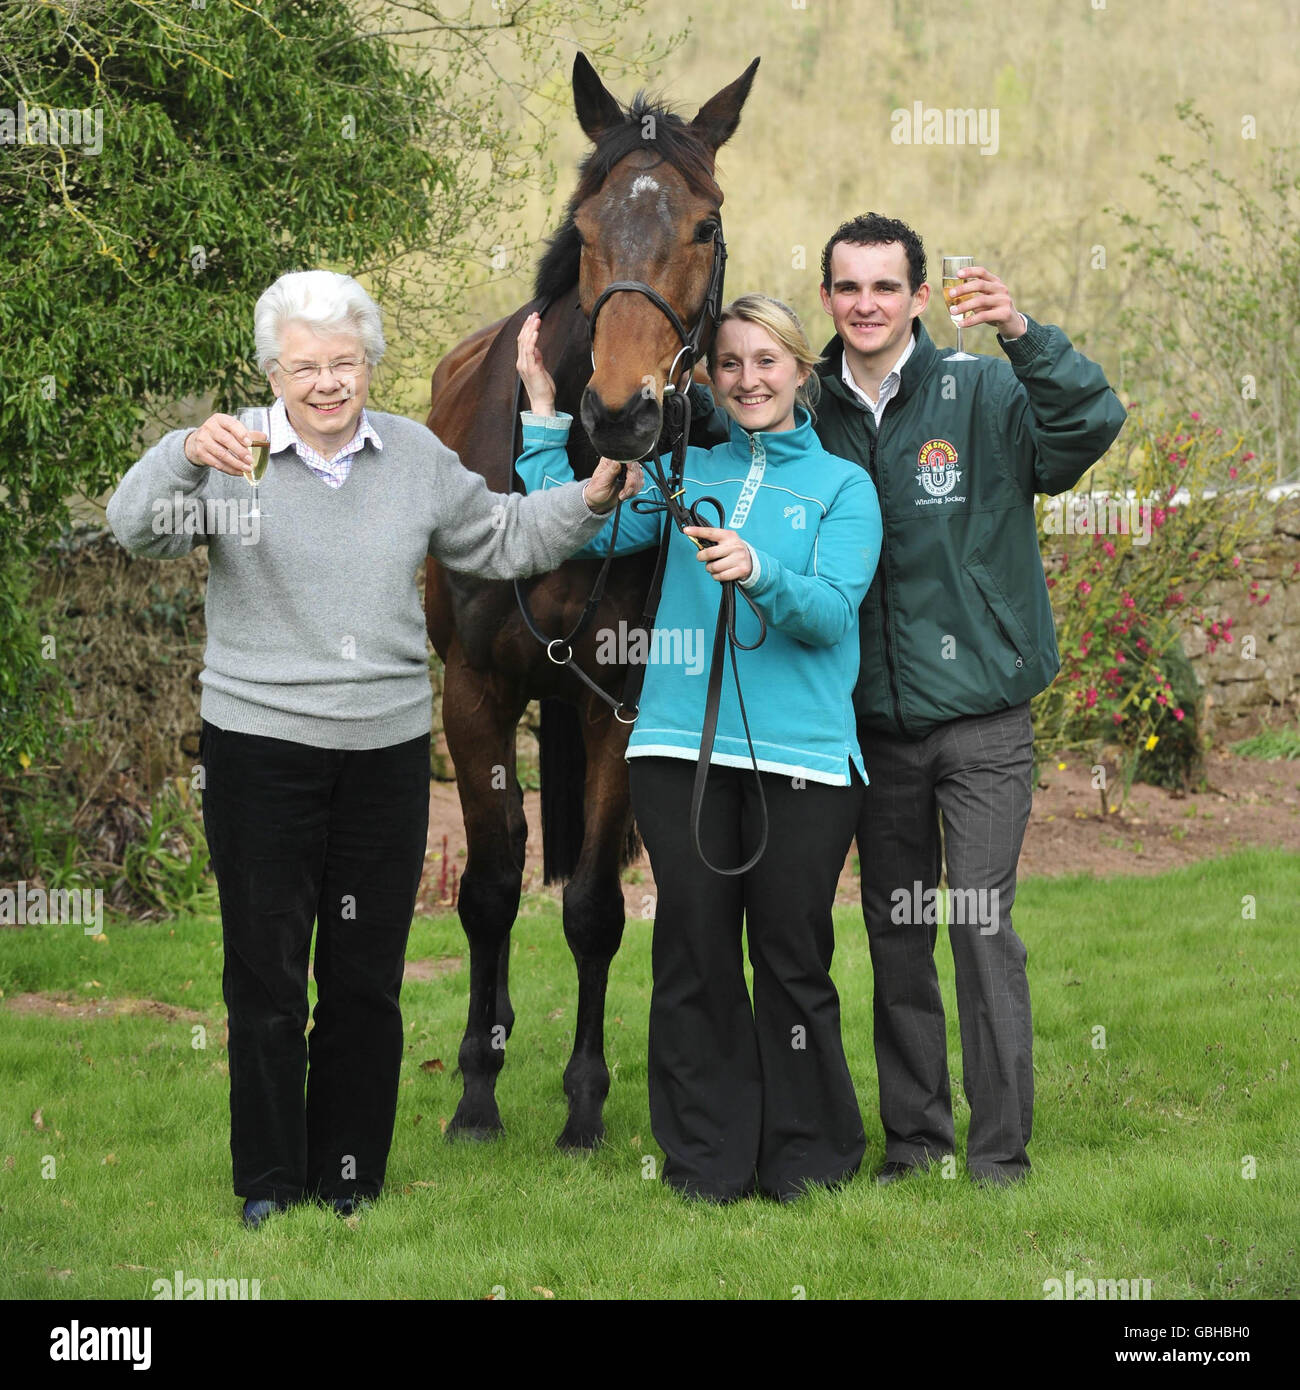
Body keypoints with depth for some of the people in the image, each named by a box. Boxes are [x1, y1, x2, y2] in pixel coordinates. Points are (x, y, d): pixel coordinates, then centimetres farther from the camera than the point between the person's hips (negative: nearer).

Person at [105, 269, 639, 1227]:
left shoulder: (416, 456, 8)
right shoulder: (235, 457, -5)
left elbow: (498, 540, 20)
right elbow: (137, 528, -21)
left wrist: (589, 503, 6)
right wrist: (184, 457, -40)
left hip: (387, 752, 3)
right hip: (260, 746, -3)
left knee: (367, 980, 9)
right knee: (267, 976, 2)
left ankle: (350, 1182, 20)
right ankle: (269, 1185, 12)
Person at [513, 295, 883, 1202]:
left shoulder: (842, 486, 7)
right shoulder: (687, 472, 15)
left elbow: (832, 611, -7)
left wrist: (759, 572, -25)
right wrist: (544, 410, 6)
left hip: (801, 754, -2)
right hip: (682, 745, 2)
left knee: (792, 959, 1)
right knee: (694, 957, 3)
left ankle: (810, 1160, 15)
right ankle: (708, 1161, 13)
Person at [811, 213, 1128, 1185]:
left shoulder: (985, 397, -6)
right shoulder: (813, 414, 4)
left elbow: (1094, 422, -24)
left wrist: (1025, 336, -37)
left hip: (980, 714, -4)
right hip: (874, 722, 4)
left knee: (982, 929, -6)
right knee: (895, 936, 10)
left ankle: (1001, 1154, 0)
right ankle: (914, 1137, 21)